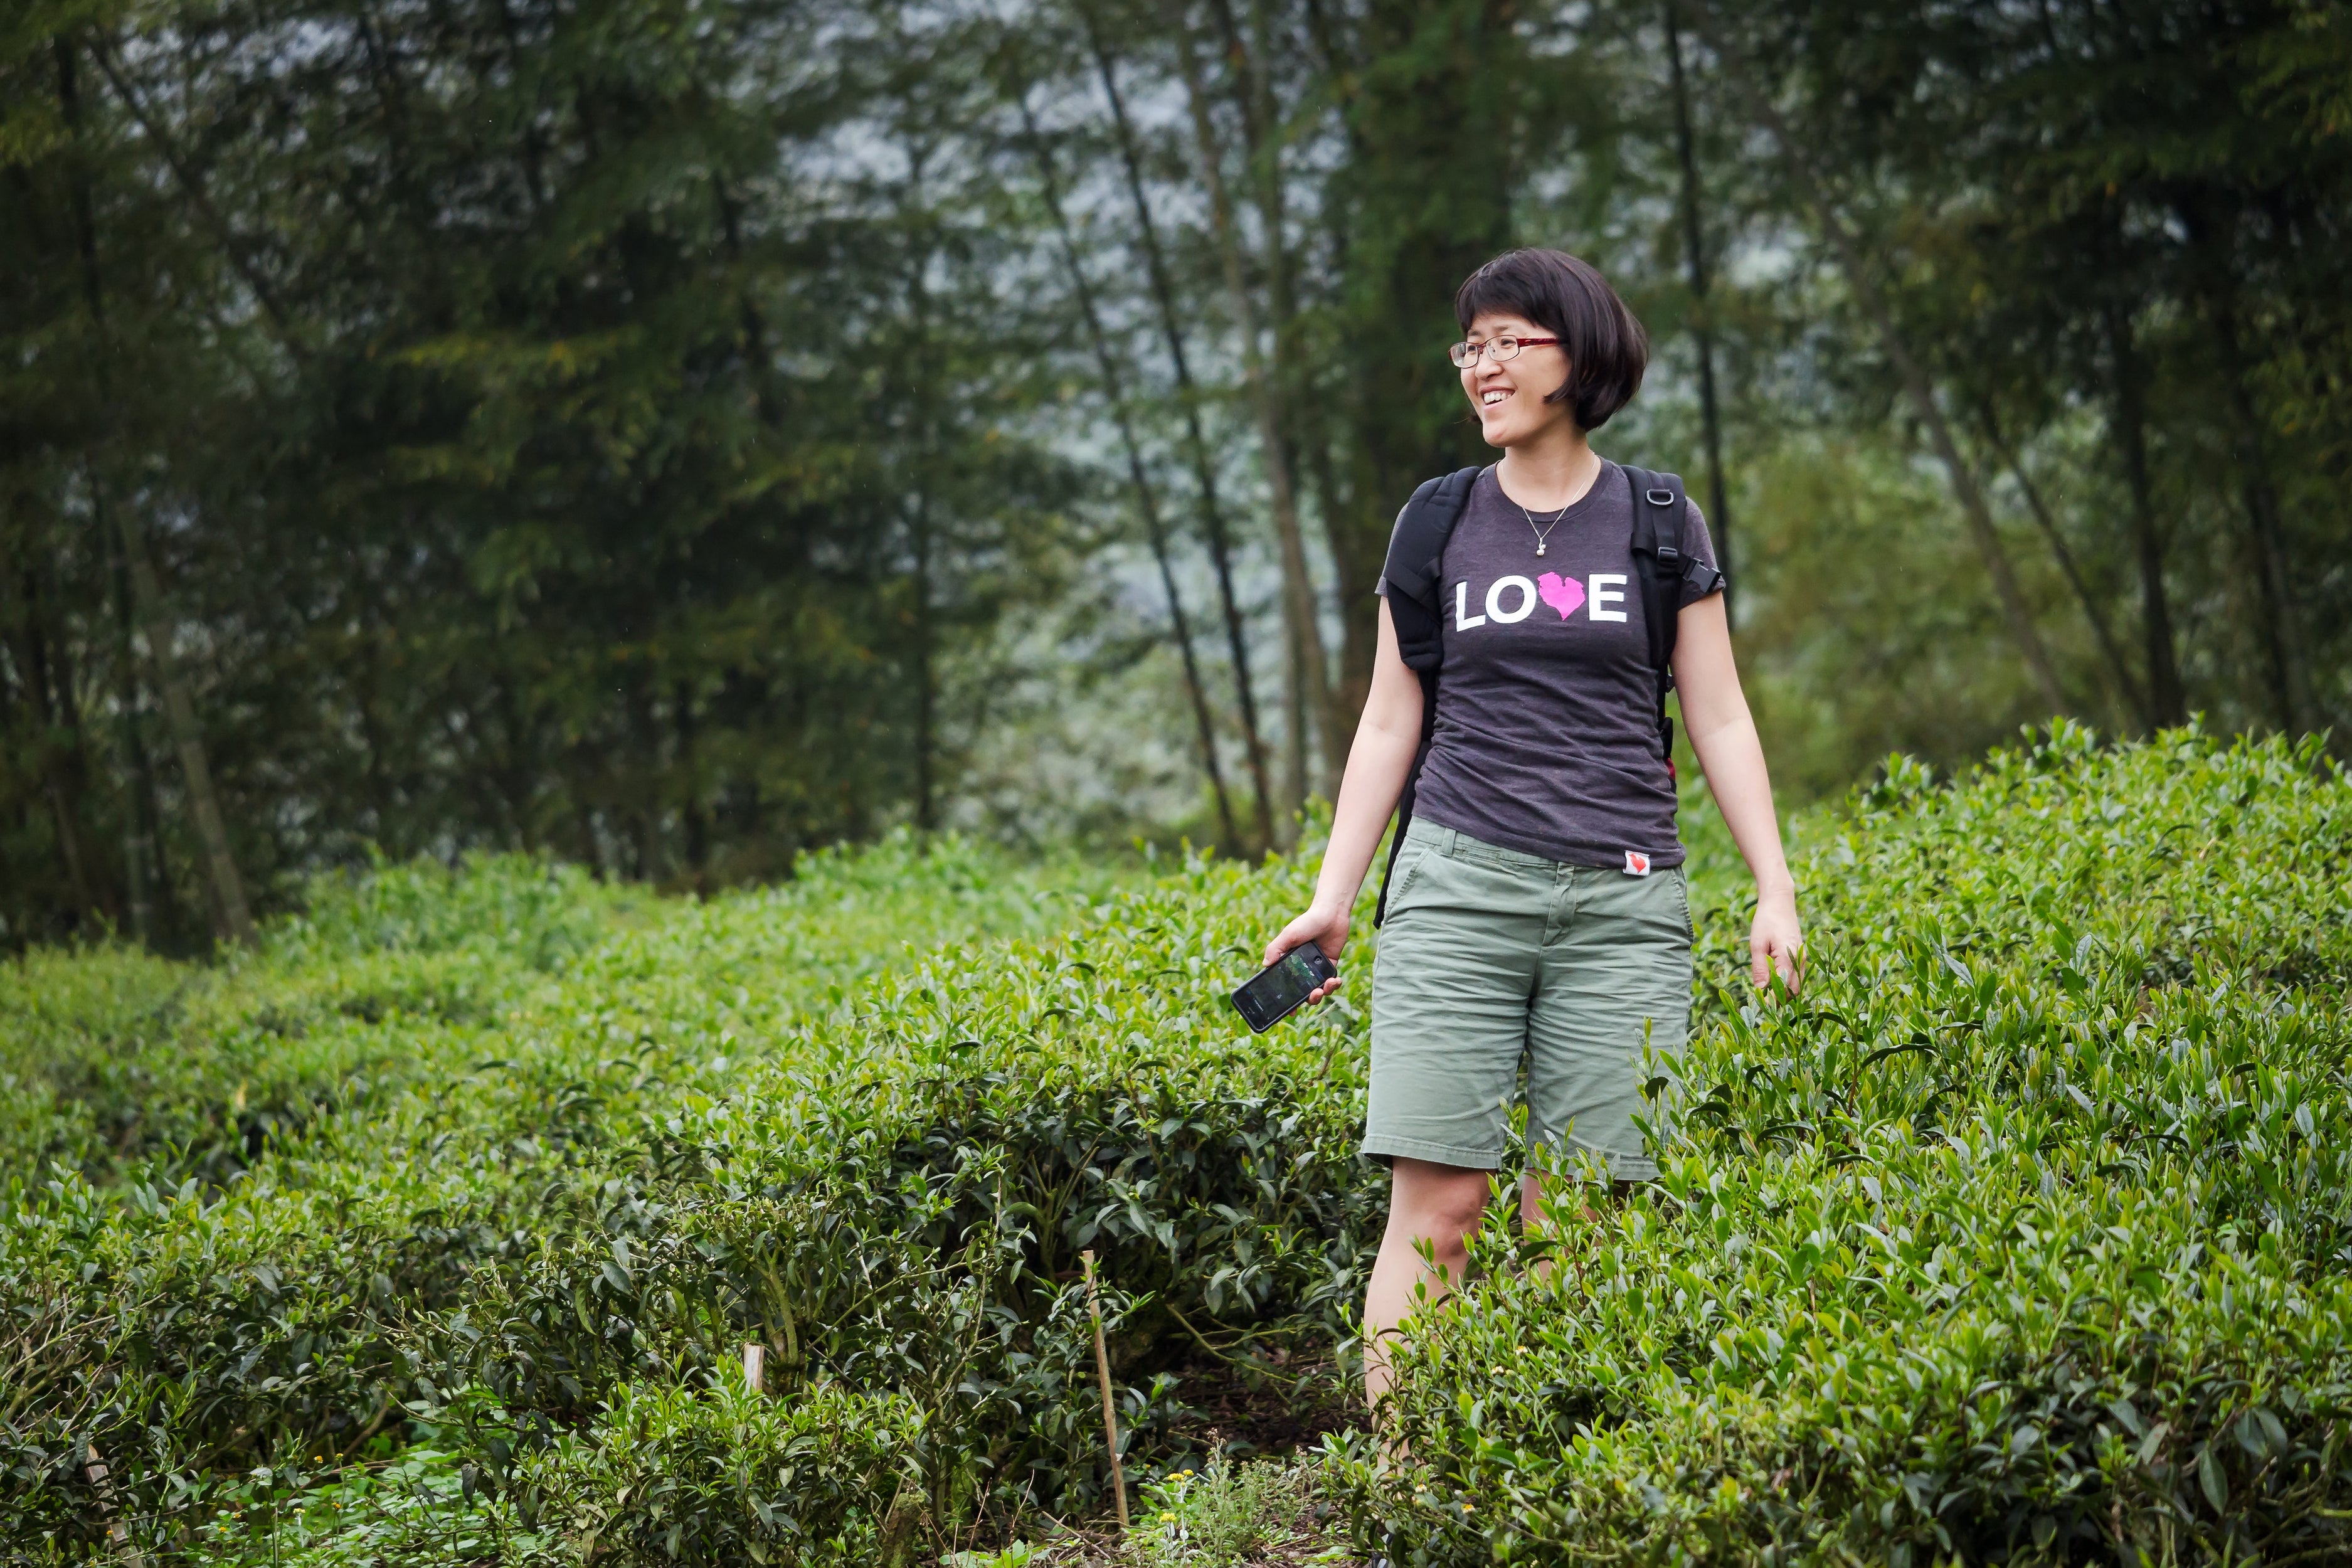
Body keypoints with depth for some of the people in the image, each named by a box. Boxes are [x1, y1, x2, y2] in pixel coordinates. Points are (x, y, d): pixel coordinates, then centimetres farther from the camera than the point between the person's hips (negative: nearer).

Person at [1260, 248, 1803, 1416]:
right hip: (1459, 882, 0)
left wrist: (1776, 892, 1)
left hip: (1622, 902, 0)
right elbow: (1388, 726, 13)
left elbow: (1720, 721, 8)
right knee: (1437, 1199, -8)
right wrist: (1331, 899, 7)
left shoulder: (1659, 523, 8)